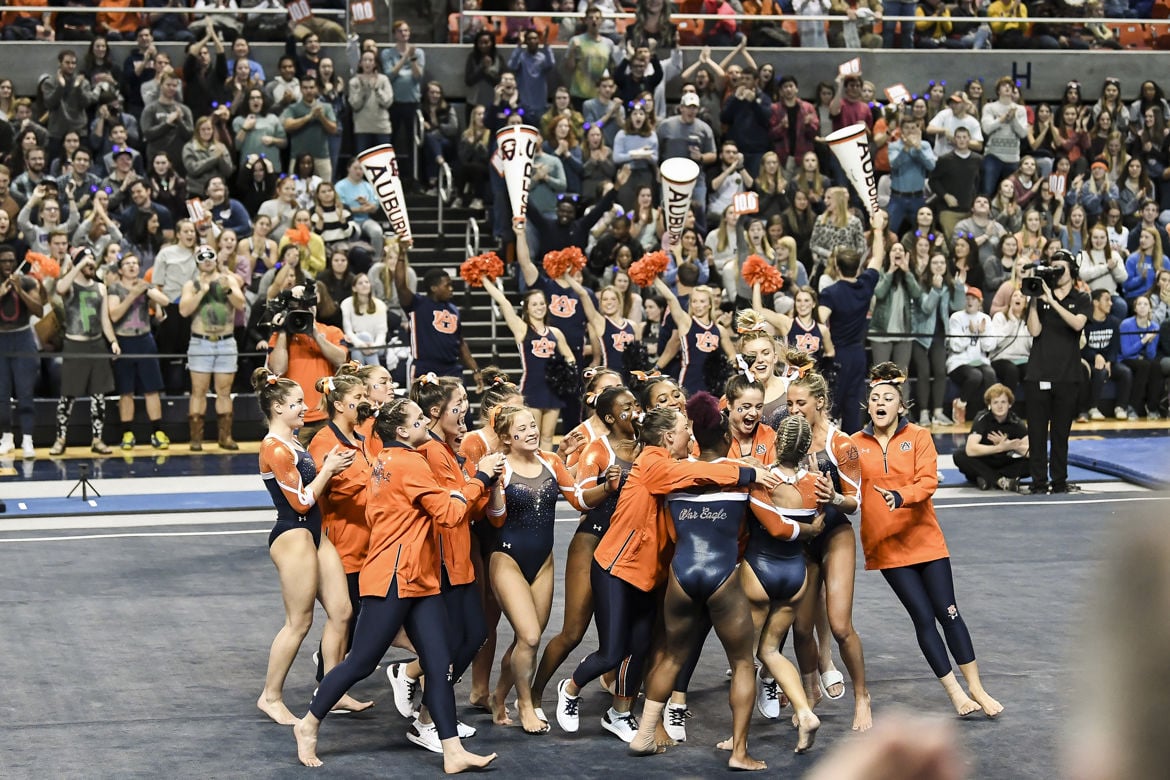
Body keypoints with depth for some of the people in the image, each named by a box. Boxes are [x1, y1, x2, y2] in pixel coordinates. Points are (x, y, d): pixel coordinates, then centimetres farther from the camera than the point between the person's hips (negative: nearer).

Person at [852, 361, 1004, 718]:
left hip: (925, 538, 0)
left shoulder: (918, 436, -2)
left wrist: (900, 496, -31)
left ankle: (977, 689, 13)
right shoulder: (856, 444, 2)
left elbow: (927, 481, -13)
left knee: (947, 612, 2)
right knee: (923, 617, 0)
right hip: (886, 546, 0)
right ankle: (954, 692, 8)